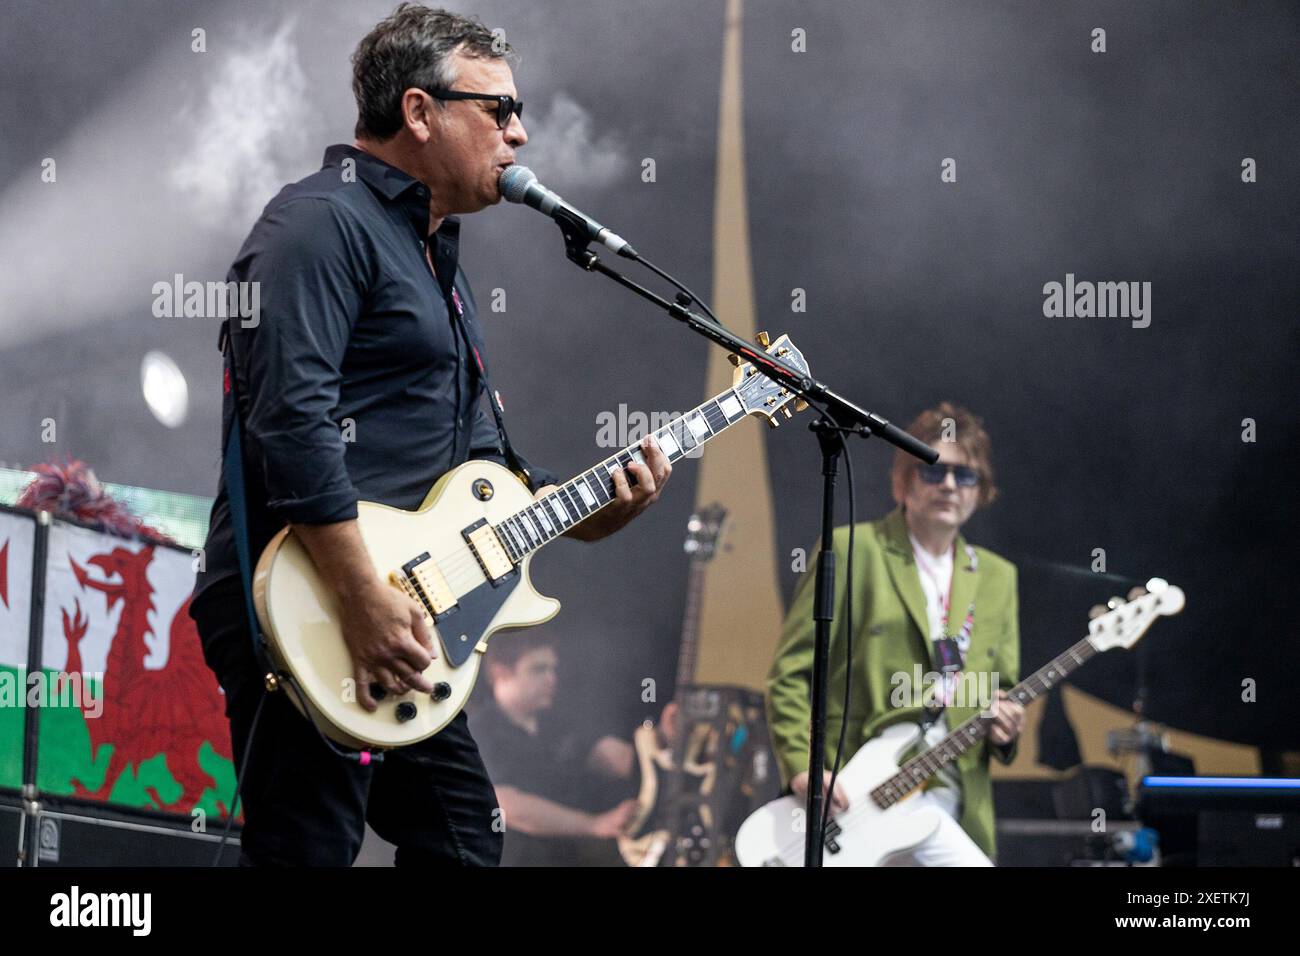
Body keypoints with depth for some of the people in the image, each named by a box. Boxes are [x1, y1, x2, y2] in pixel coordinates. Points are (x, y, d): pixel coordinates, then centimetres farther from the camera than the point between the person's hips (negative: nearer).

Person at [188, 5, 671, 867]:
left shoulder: (435, 256, 24)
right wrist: (367, 600, -26)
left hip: (402, 631, 10)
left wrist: (591, 516, 11)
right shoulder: (322, 223, -9)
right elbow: (291, 422, -22)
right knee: (309, 854, -12)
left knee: (463, 842, 14)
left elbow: (480, 464, 29)